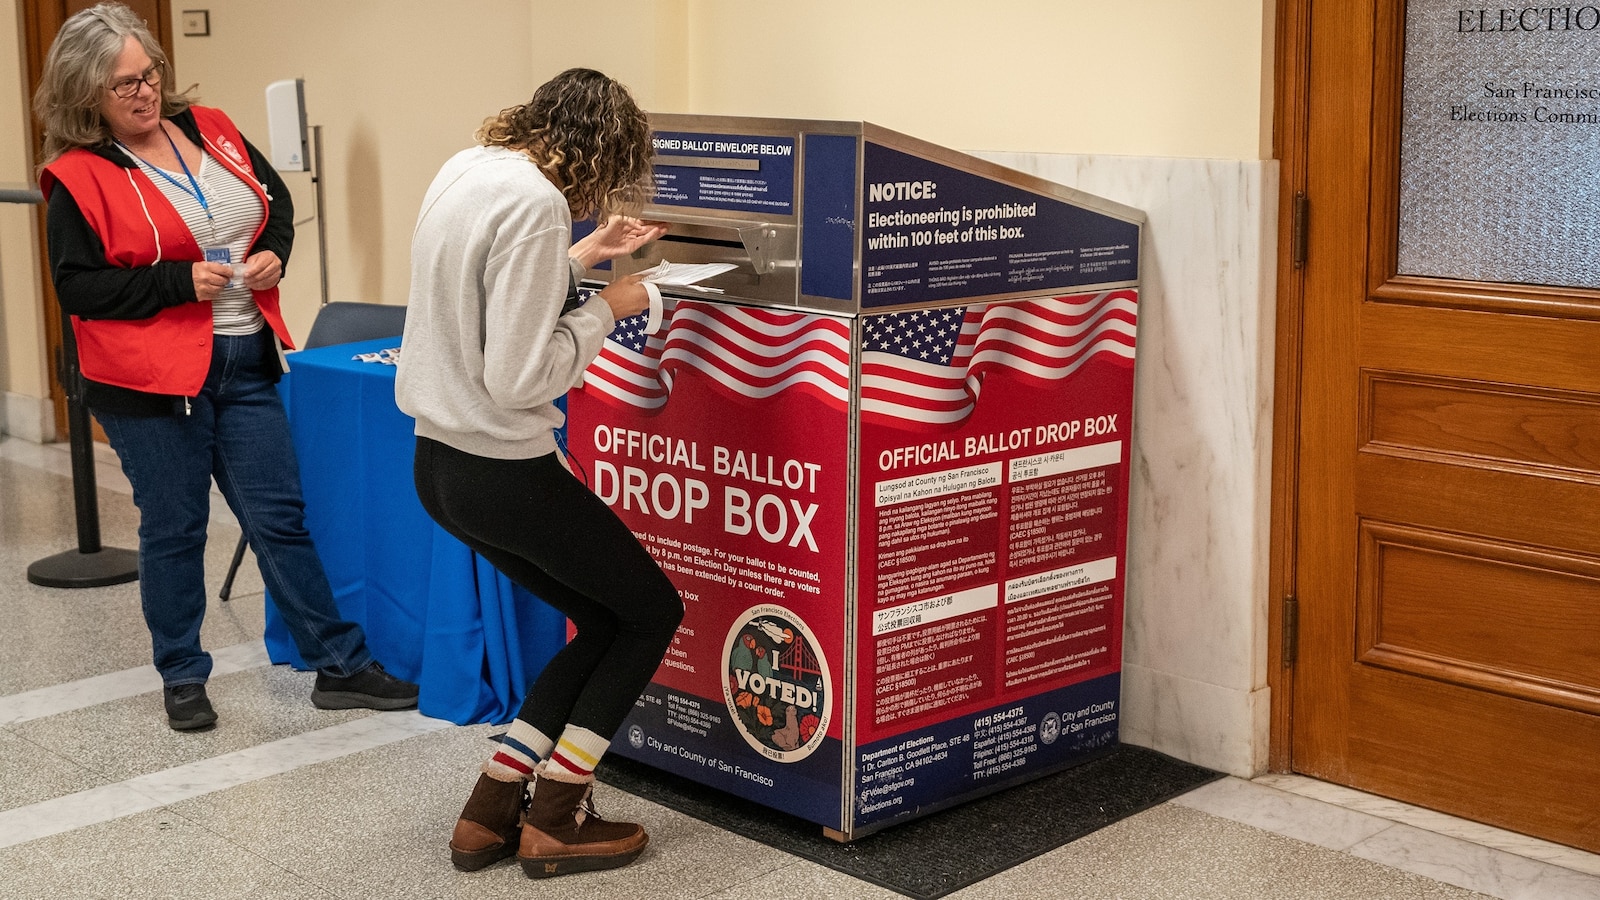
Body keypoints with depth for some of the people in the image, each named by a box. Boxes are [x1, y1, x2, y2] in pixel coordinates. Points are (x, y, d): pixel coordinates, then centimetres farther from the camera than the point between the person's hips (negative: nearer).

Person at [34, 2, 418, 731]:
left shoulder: (209, 131, 6)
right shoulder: (79, 177, -9)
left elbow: (276, 199, 18)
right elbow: (77, 288, -12)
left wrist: (274, 253, -2)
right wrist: (180, 281, -19)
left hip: (245, 362, 4)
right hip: (151, 375, -4)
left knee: (280, 518, 8)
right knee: (173, 528, 8)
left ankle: (339, 667, 14)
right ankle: (182, 677, 24)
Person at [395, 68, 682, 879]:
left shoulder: (467, 168, 7)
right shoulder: (534, 202, -22)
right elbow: (519, 377, -23)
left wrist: (582, 255, 17)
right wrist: (606, 310, -10)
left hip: (440, 463, 9)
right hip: (503, 473, -9)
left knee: (605, 622, 19)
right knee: (653, 612, 10)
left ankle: (489, 814, 20)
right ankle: (553, 822, 14)